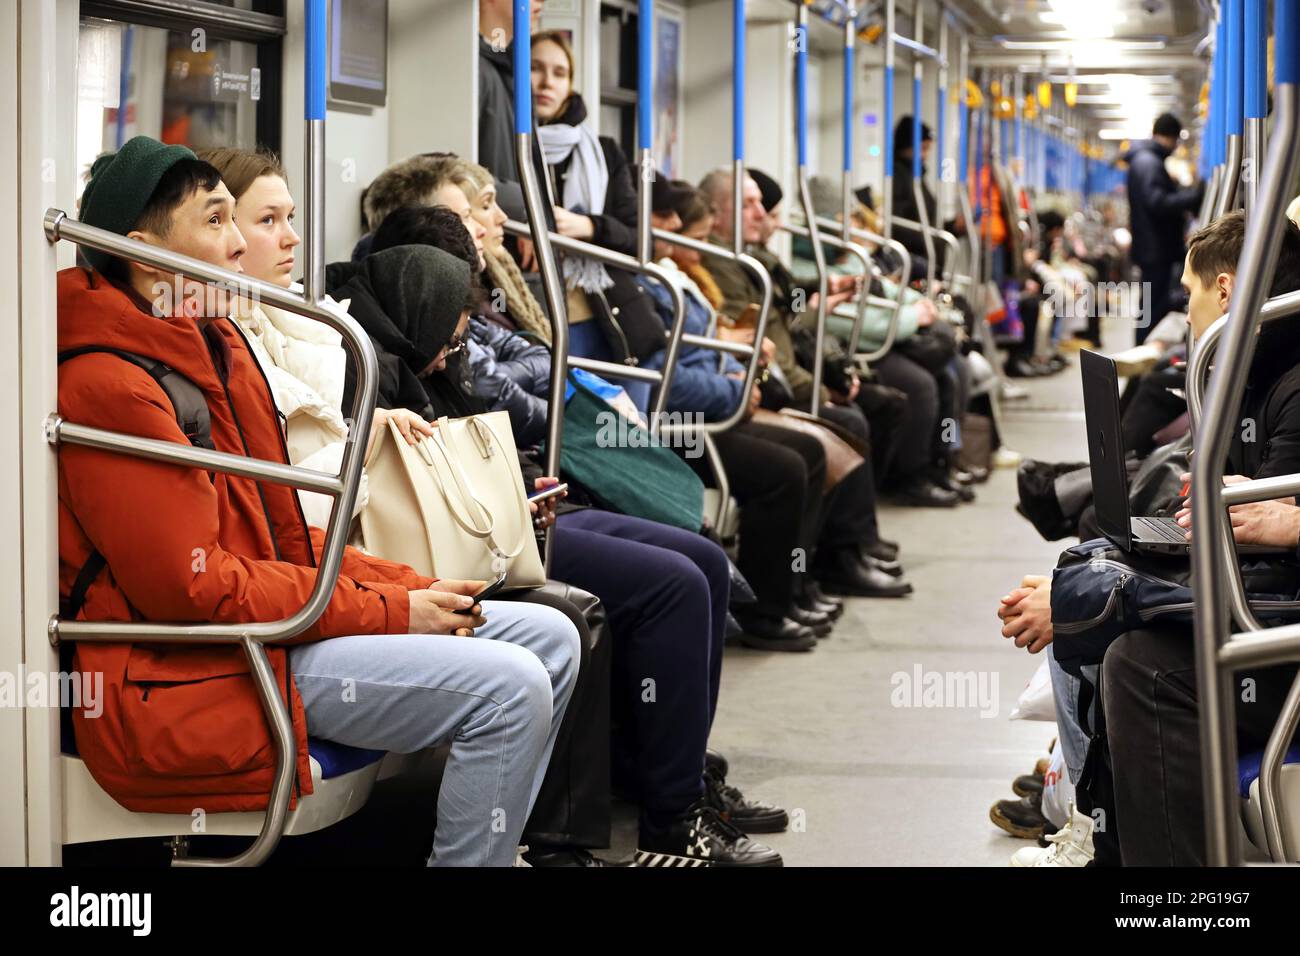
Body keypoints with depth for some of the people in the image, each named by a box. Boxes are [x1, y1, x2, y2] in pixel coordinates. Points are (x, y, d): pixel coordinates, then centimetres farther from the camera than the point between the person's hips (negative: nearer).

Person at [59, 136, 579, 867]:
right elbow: (196, 589, -21)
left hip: (262, 622, 10)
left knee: (549, 639, 7)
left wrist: (411, 588, 2)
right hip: (198, 673, -10)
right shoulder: (113, 388, -17)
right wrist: (389, 611, -15)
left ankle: (488, 845, 13)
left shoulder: (213, 347, 14)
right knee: (509, 688, -21)